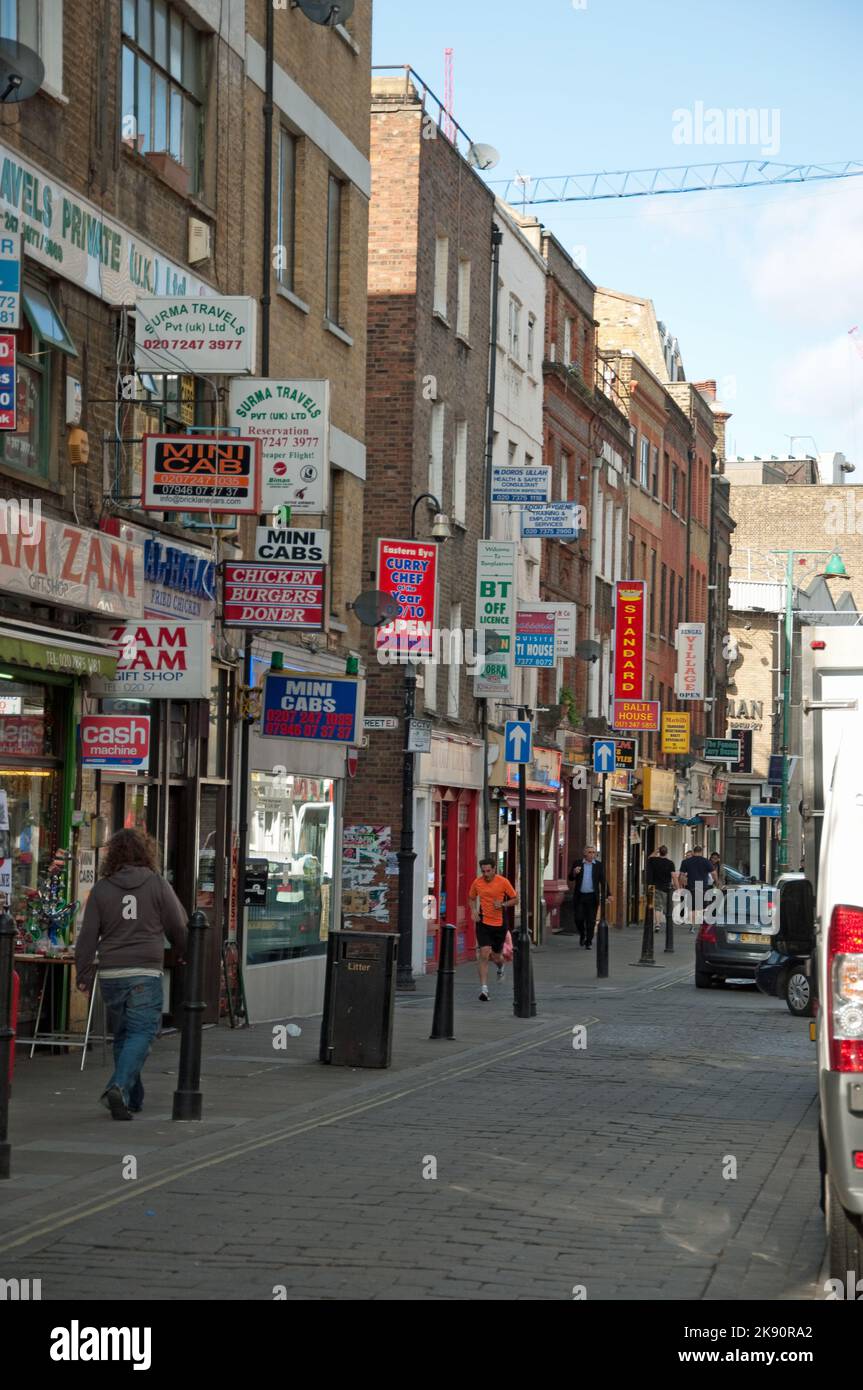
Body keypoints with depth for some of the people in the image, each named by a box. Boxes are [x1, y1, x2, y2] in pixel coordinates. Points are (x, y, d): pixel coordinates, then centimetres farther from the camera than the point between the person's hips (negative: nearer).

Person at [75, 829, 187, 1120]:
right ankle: (119, 1088, -22)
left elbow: (88, 936, 2)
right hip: (145, 973, -3)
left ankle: (132, 1097, 23)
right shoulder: (157, 885, -1)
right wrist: (188, 955, 23)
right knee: (141, 1033, -3)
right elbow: (178, 927, 4)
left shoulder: (102, 889, 4)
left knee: (122, 1035, 16)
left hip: (111, 974, 3)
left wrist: (84, 975, 8)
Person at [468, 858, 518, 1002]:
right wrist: (473, 911, -1)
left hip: (499, 924, 0)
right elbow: (471, 898, 16)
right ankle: (484, 989, -14)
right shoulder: (477, 882, -2)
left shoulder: (503, 882, -8)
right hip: (483, 923, 0)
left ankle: (500, 967, 50)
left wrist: (503, 904, -17)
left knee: (496, 957, 10)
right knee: (484, 954, -14)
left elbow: (515, 899, 0)